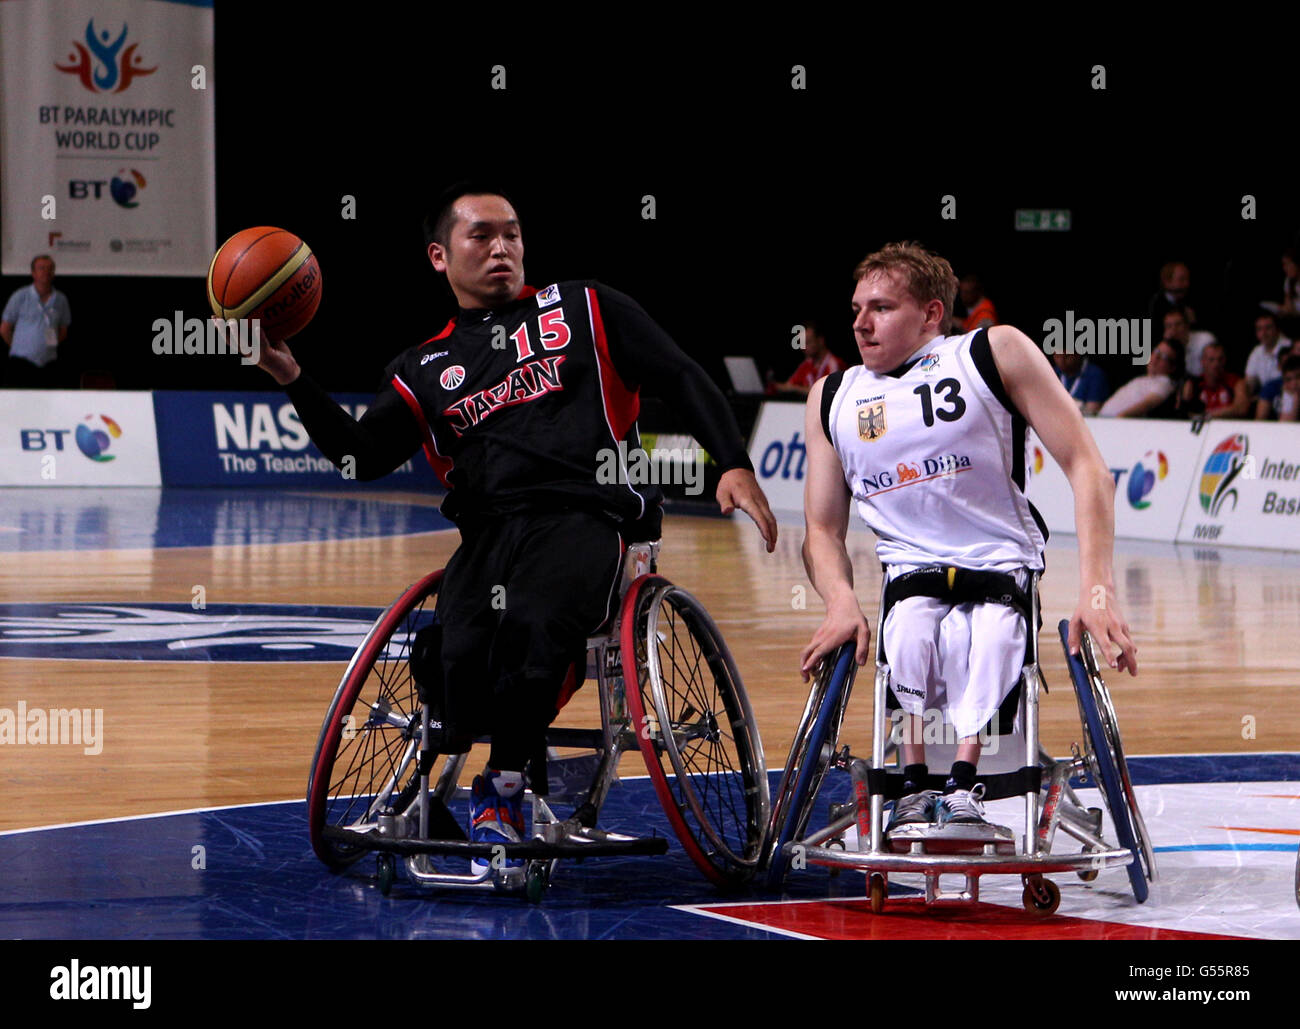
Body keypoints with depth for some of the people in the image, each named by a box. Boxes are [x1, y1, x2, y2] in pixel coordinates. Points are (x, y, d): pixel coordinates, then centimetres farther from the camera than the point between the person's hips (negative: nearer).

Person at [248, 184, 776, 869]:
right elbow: (362, 456, 12)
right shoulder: (426, 371, 24)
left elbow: (682, 380, 14)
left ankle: (504, 785, -15)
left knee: (532, 625, -36)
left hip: (585, 517, -2)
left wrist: (735, 464, -1)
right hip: (488, 532, 3)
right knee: (456, 656, -30)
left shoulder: (583, 310, 18)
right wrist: (292, 379, 0)